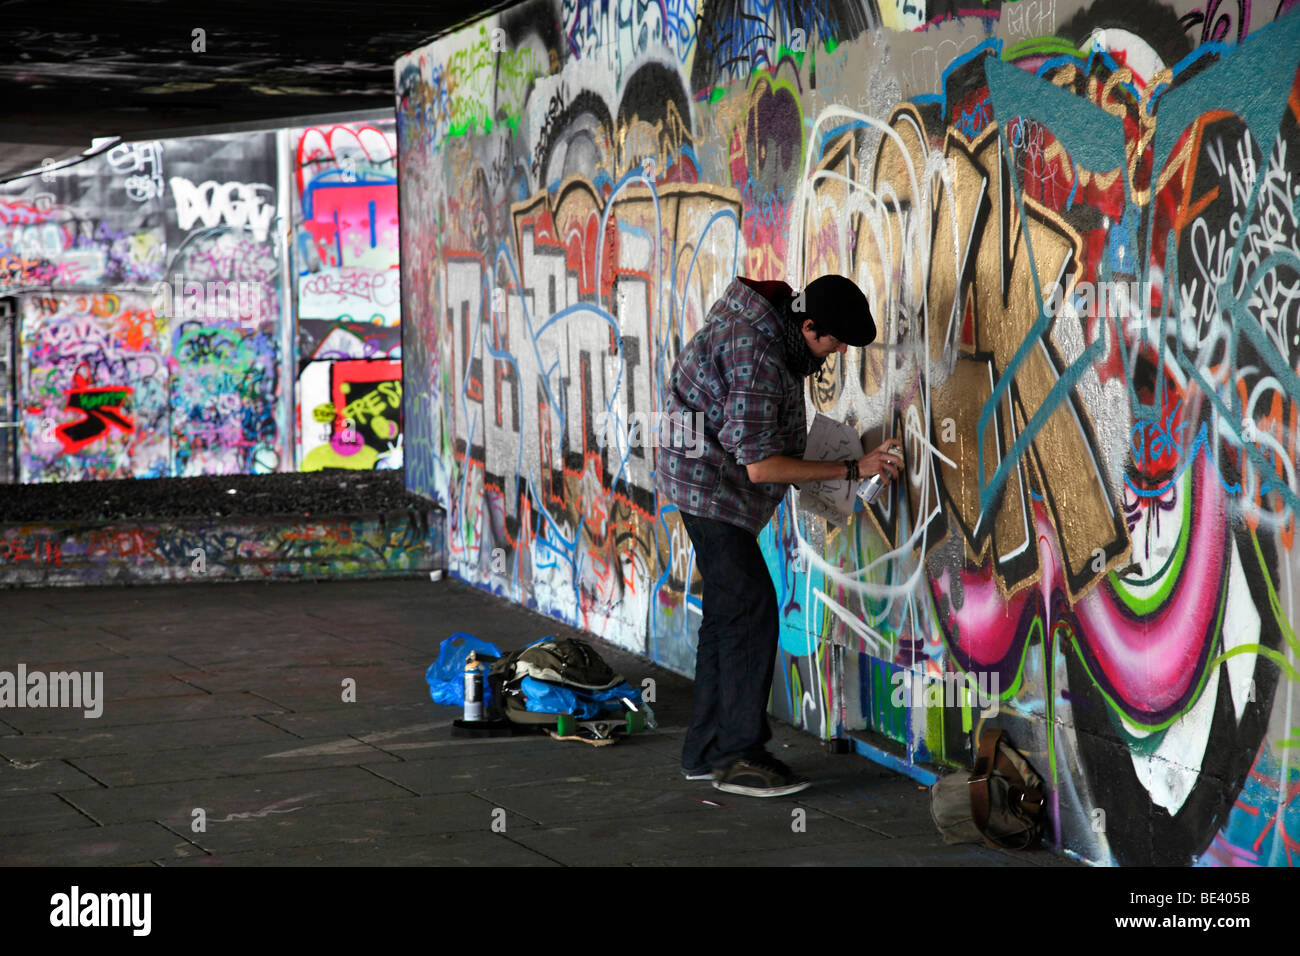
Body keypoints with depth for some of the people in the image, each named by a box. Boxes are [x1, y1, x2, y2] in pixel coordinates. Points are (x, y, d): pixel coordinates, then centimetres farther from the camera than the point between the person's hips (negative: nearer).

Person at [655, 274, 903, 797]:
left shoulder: (775, 317, 2)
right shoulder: (757, 357, -28)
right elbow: (760, 465, -27)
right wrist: (854, 468, -24)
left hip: (716, 485, 10)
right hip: (709, 483, -10)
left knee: (728, 610, 11)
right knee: (751, 610, -12)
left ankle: (704, 752, 16)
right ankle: (738, 757, -8)